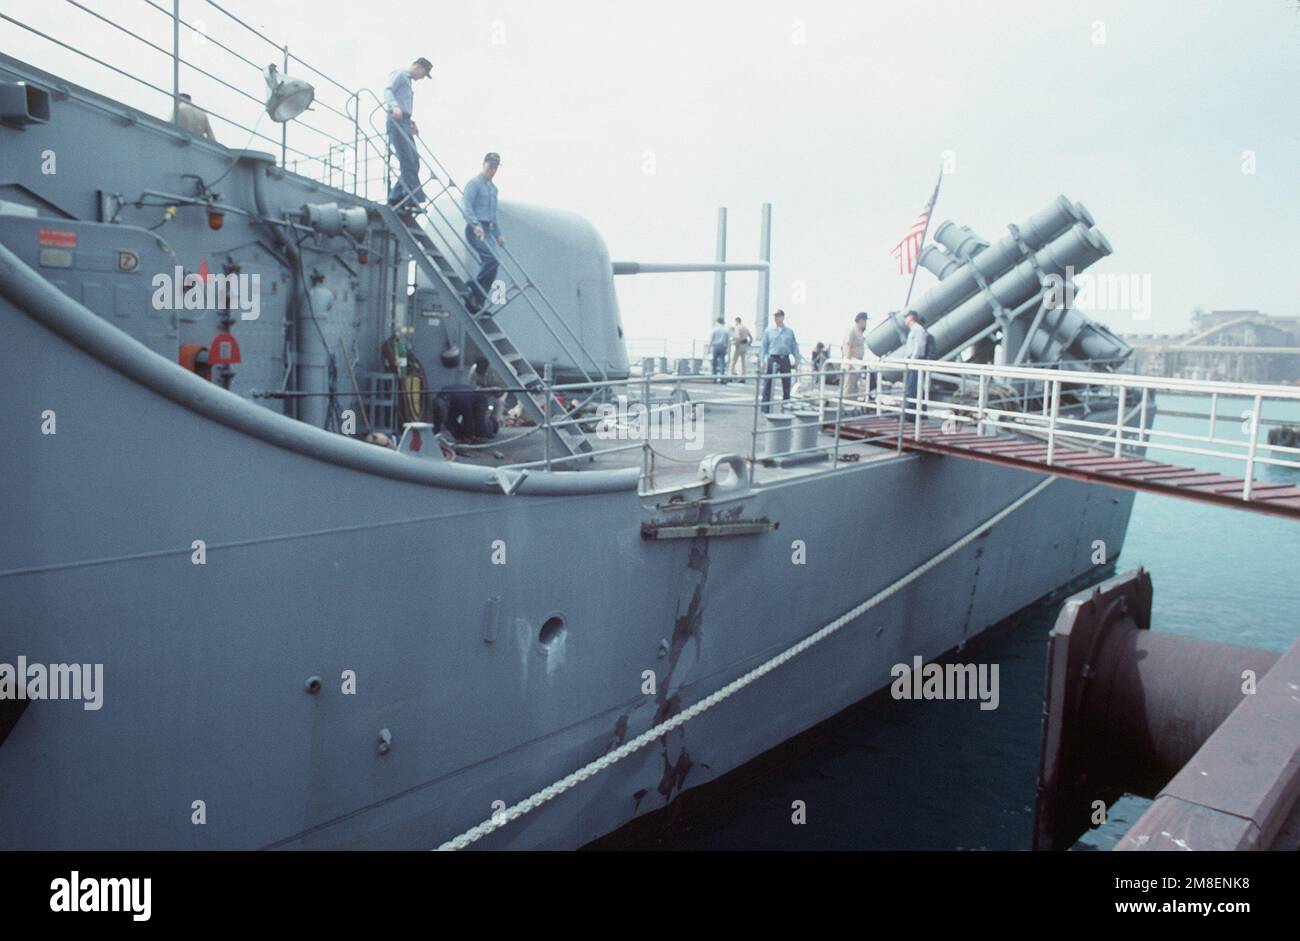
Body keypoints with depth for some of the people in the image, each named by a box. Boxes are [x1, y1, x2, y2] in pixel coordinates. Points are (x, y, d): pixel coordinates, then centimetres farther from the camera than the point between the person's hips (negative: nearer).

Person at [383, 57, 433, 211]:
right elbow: (388, 90, -15)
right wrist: (394, 106, -33)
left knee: (413, 163, 3)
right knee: (408, 161, -16)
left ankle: (395, 197, 5)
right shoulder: (400, 74, 3)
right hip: (397, 122, -9)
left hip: (404, 124, 9)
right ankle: (415, 200, -22)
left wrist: (411, 123, 16)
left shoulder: (408, 81, 30)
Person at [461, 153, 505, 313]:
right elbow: (467, 208, -14)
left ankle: (476, 302, 2)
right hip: (475, 229, -8)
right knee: (492, 259, -25)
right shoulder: (474, 184, -3)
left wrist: (498, 234, 22)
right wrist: (476, 225, -27)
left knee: (487, 264, 0)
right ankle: (474, 291, -18)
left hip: (486, 230, 8)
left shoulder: (493, 188, 24)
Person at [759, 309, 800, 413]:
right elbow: (764, 346, 4)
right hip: (772, 359, -2)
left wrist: (797, 360, 7)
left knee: (786, 385, 8)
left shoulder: (789, 331, 8)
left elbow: (794, 346, 12)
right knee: (767, 385, -5)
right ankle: (765, 408, -1)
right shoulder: (769, 331, 4)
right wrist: (762, 360, -2)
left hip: (785, 360, 2)